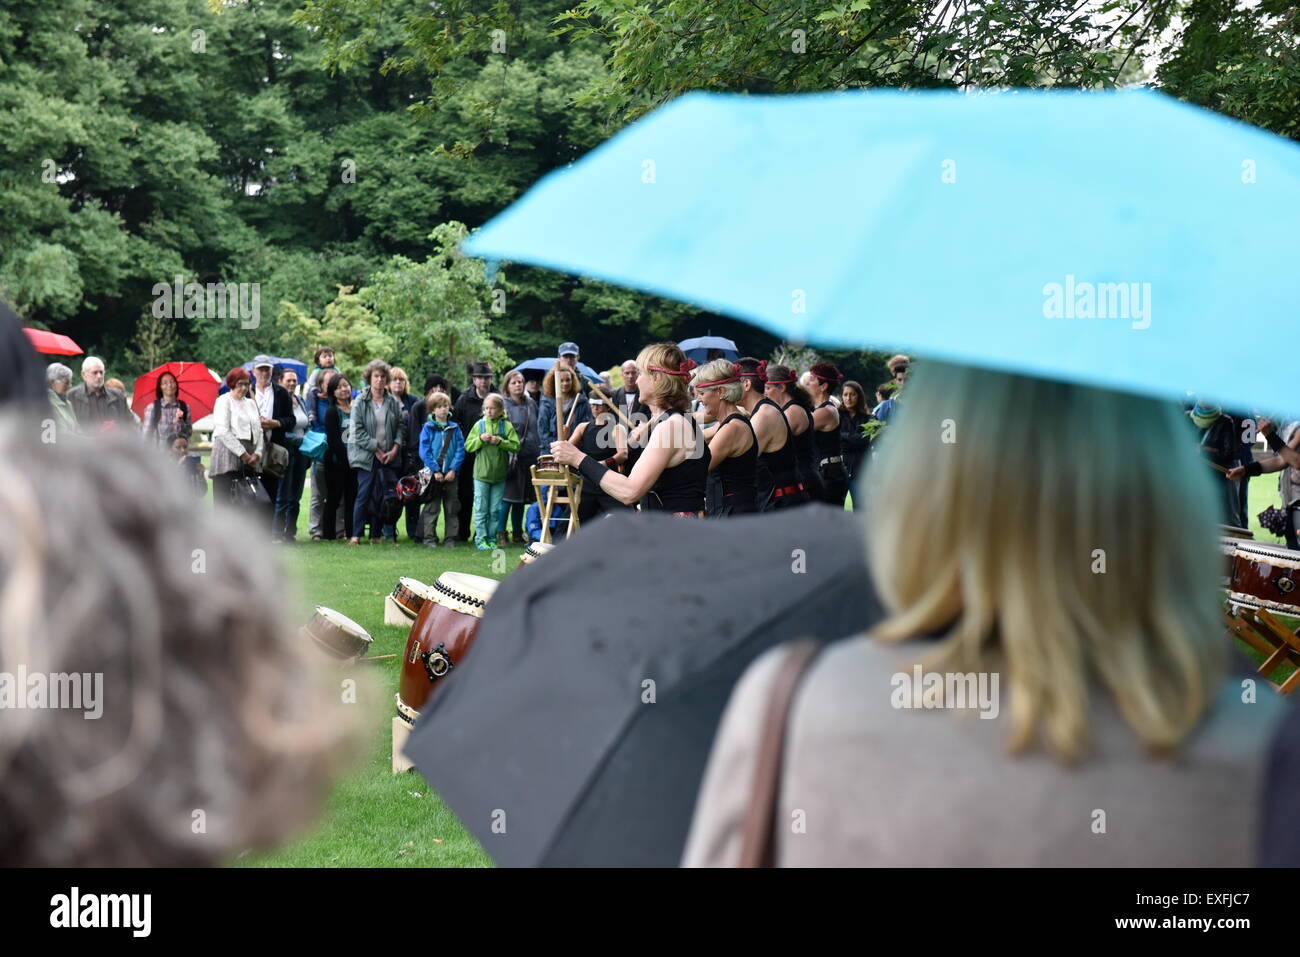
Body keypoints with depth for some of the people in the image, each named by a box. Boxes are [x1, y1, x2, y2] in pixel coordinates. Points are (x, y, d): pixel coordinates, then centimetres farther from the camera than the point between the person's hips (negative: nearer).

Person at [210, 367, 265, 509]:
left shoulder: (251, 403, 22)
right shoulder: (224, 401, 2)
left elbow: (259, 431, 18)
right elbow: (223, 431, -8)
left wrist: (257, 453, 1)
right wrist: (243, 454, -11)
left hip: (249, 462, 6)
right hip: (228, 458, -6)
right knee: (224, 500, -10)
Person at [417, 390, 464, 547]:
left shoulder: (455, 428, 5)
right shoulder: (428, 428, -1)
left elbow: (460, 450, 1)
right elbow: (424, 451, -6)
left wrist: (453, 469, -11)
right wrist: (435, 470, -13)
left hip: (450, 474, 2)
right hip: (432, 473, -2)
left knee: (451, 507, 6)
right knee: (431, 507, 2)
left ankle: (450, 538, 12)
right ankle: (429, 537, 8)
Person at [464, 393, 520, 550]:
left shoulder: (507, 426, 0)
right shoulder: (479, 425, 3)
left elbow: (516, 446, -7)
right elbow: (468, 446, 2)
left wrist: (500, 441, -18)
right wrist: (480, 439, -14)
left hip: (499, 475, 0)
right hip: (481, 474, 0)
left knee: (495, 510, 7)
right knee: (481, 509, 0)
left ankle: (492, 538, 14)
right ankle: (481, 539, 4)